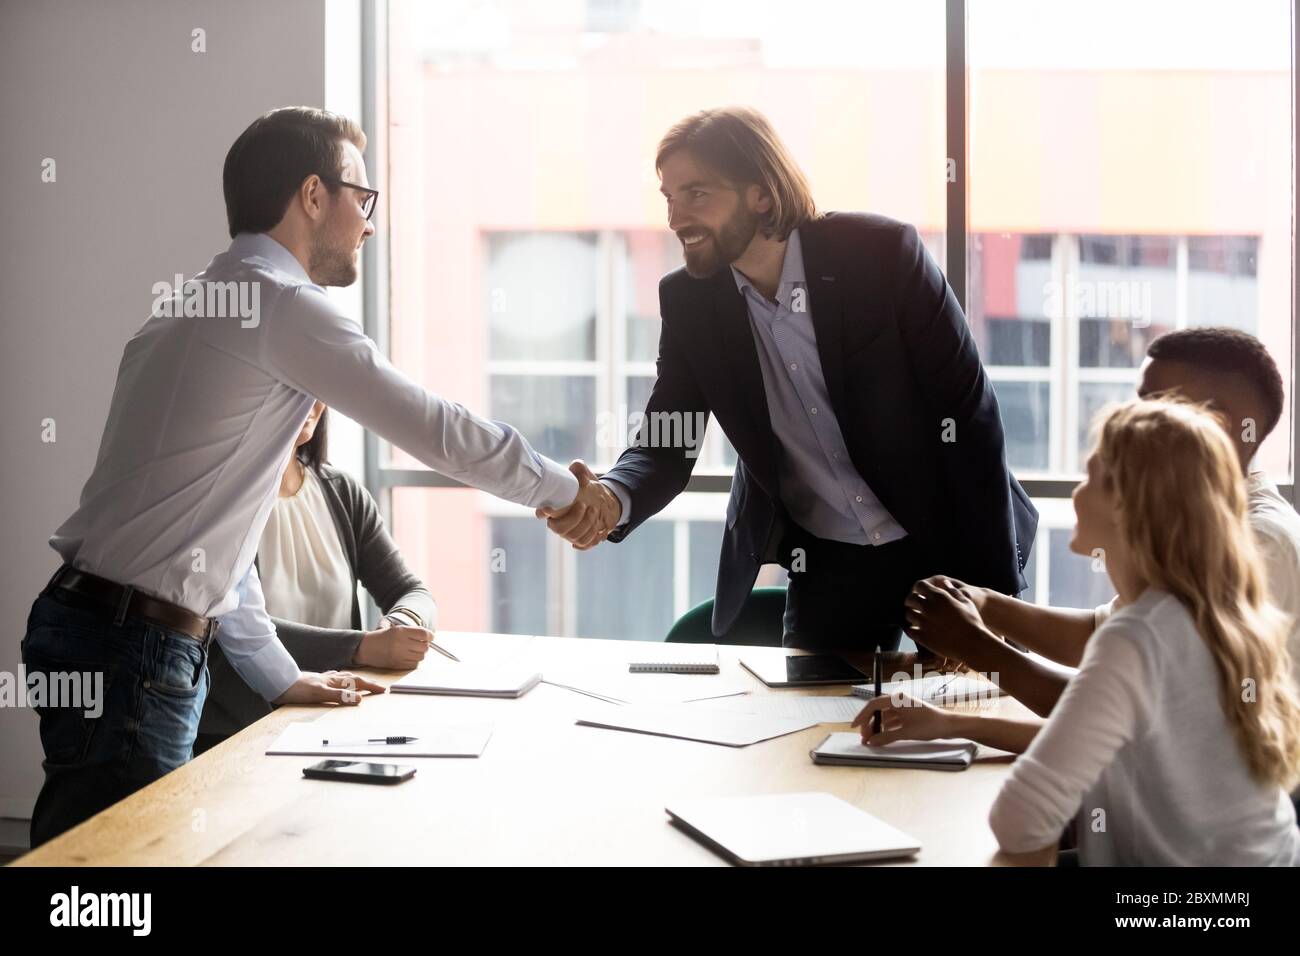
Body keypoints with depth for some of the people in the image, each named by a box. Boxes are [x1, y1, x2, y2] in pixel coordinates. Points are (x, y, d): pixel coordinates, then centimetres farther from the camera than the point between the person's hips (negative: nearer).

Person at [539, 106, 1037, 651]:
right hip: (826, 566, 3)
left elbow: (968, 412, -15)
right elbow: (665, 449, -6)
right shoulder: (687, 300, -7)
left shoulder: (882, 253, -18)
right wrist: (611, 499, -31)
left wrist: (989, 585, -16)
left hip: (944, 544, -2)